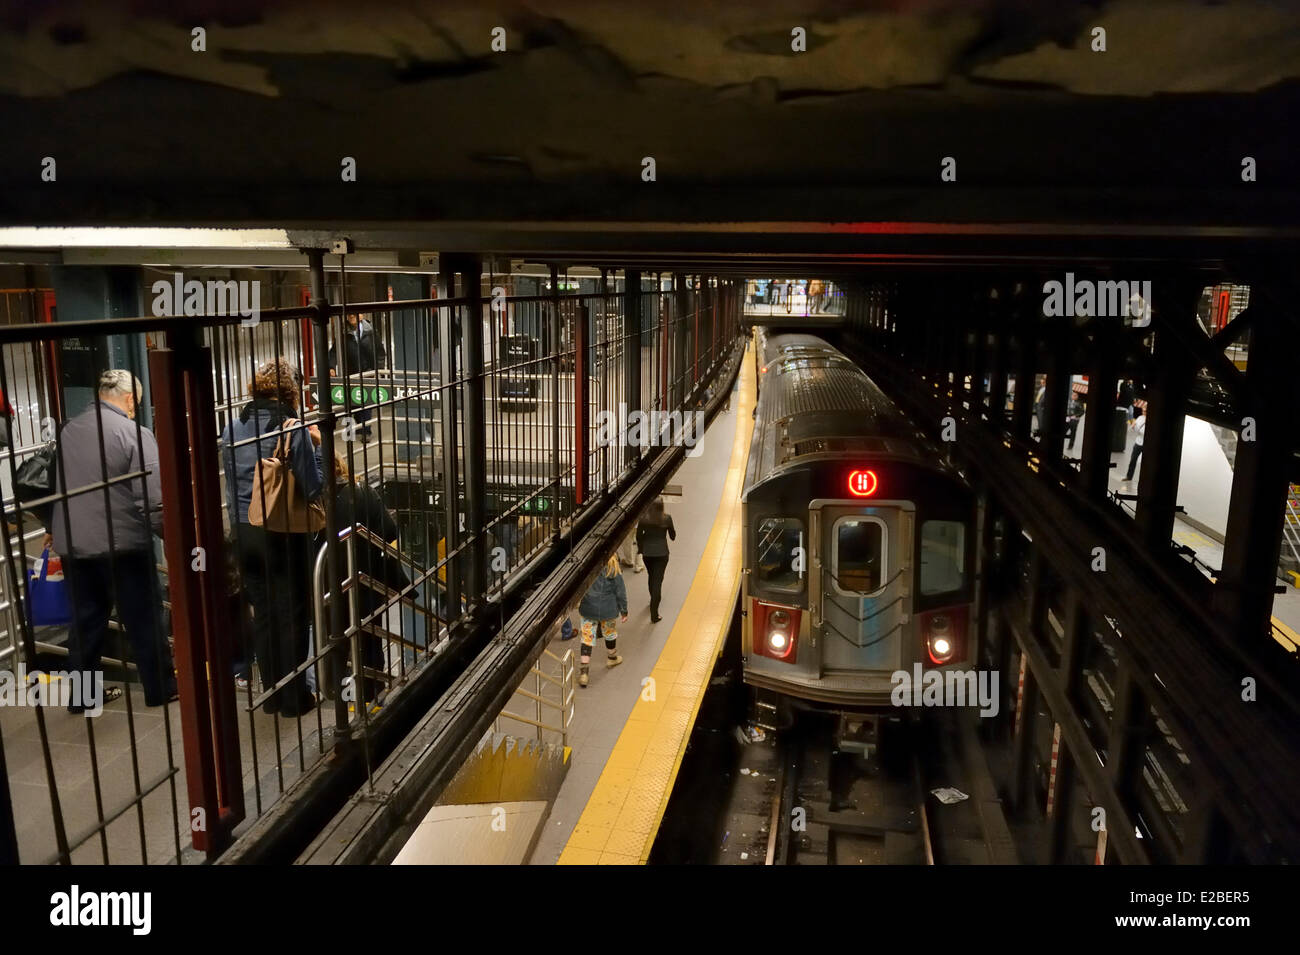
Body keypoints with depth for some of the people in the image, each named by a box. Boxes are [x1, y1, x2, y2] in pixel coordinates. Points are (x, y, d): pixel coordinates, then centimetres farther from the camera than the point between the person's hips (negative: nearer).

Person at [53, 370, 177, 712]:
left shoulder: (68, 430, 8)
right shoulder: (135, 434, -13)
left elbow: (58, 486, 18)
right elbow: (152, 500, -17)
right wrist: (170, 535, -5)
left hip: (72, 544, 6)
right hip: (121, 543, -6)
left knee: (86, 620, 16)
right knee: (143, 620, 7)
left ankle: (82, 694, 24)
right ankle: (160, 688, 18)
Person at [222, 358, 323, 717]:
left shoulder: (232, 428, 3)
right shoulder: (293, 429, -14)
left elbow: (233, 480, 14)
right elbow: (313, 488, -15)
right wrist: (318, 445, -4)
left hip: (244, 531, 5)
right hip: (284, 534, -5)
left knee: (263, 613, 15)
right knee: (292, 614, 7)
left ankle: (271, 693, 25)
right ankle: (294, 697, 15)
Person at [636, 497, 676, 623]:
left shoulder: (644, 519, -9)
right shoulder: (666, 519, -11)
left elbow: (639, 536, -2)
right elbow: (673, 536, 0)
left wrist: (640, 549, 15)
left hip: (647, 553, 2)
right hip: (662, 553, -2)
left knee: (652, 577, 25)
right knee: (658, 581, -1)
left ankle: (653, 600, 49)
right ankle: (654, 614, -7)